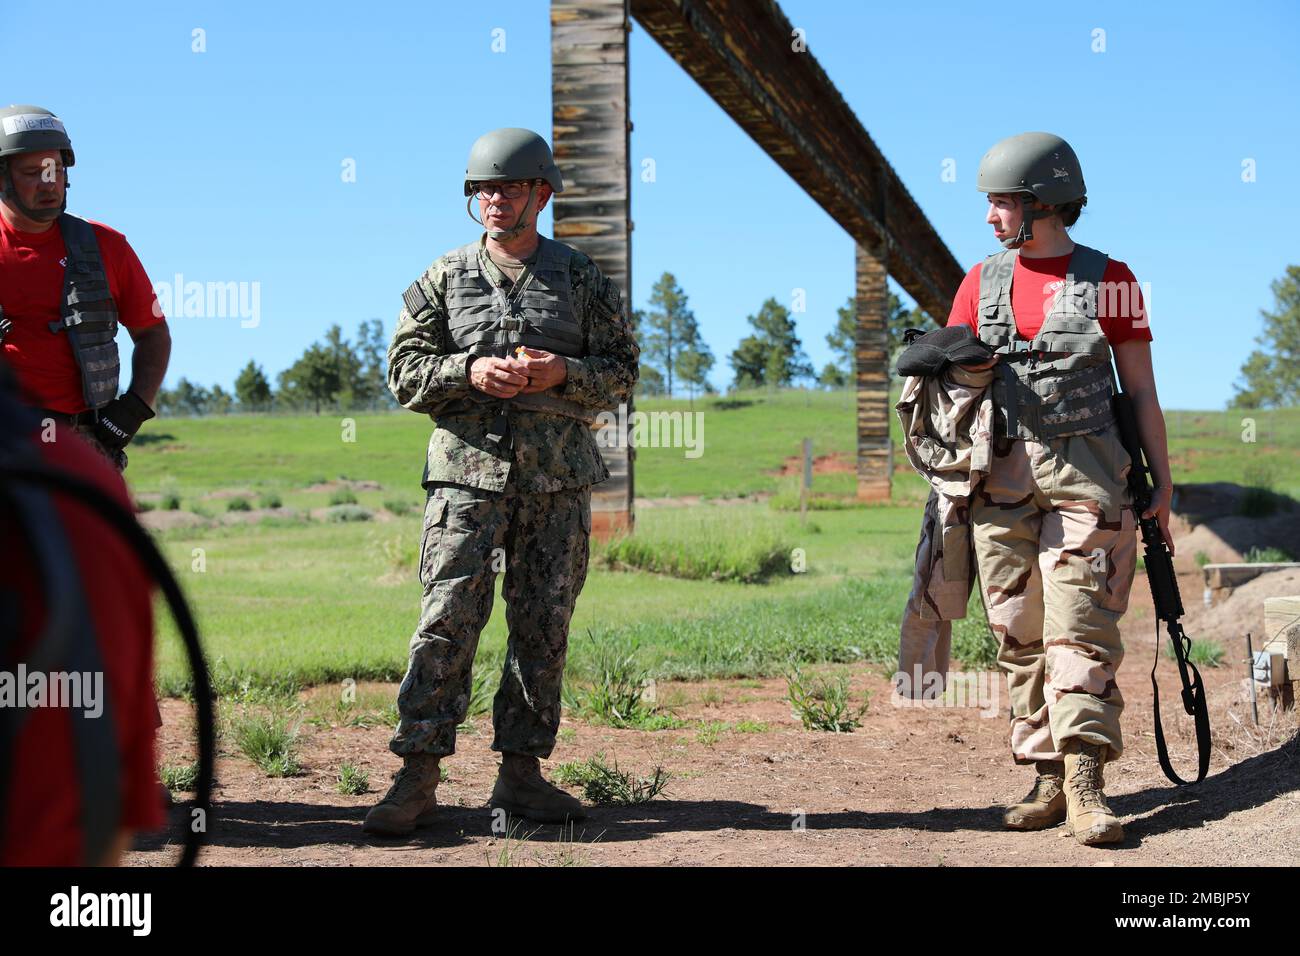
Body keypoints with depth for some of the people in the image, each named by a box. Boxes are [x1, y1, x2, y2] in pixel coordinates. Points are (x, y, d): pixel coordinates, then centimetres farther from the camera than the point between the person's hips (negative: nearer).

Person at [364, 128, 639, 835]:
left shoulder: (581, 279, 10)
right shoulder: (445, 278, 9)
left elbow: (621, 372, 8)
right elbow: (405, 370, 6)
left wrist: (561, 372, -11)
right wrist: (471, 370, -11)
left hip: (558, 479, 1)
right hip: (469, 468, -1)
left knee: (544, 625, 4)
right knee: (447, 621, -8)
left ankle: (520, 772, 14)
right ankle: (417, 780, -4)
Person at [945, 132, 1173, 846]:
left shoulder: (1109, 279, 5)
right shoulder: (982, 282, 13)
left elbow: (1141, 390, 6)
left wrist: (1163, 483, 3)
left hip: (1086, 474, -3)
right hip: (1002, 478, 3)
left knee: (1080, 629, -10)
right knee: (1021, 634, 2)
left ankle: (1085, 786, -11)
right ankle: (1048, 779, 8)